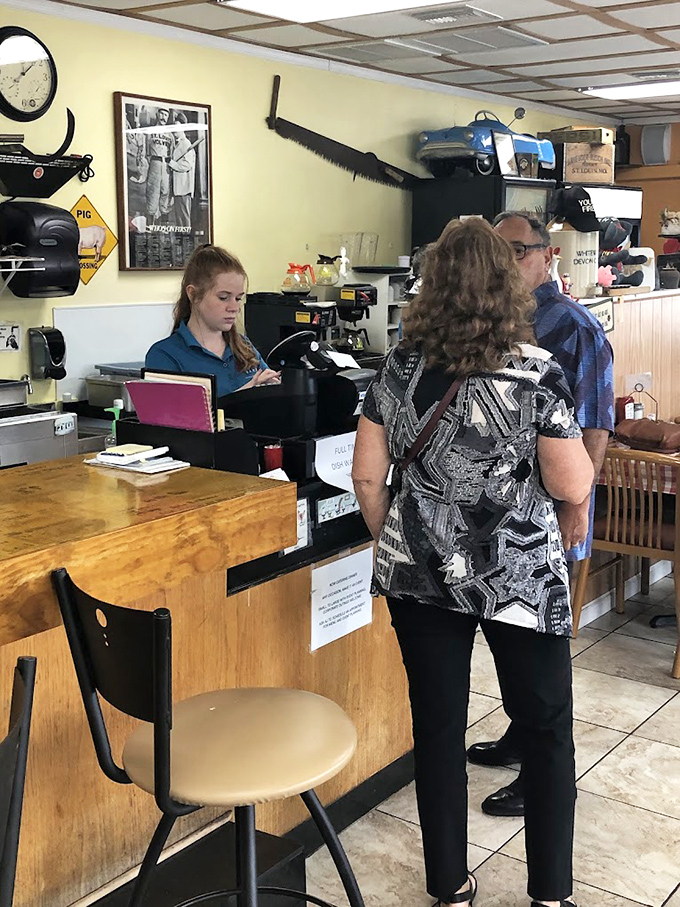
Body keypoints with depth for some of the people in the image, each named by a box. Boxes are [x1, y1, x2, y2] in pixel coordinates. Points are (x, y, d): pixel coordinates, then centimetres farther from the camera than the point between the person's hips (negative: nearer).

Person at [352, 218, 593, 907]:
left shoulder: (400, 369, -3)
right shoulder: (537, 371, -13)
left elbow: (366, 476, 0)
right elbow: (572, 486, -12)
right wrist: (577, 445, 9)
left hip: (421, 573, 3)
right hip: (521, 577, -3)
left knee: (437, 729, 14)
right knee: (547, 733, 15)